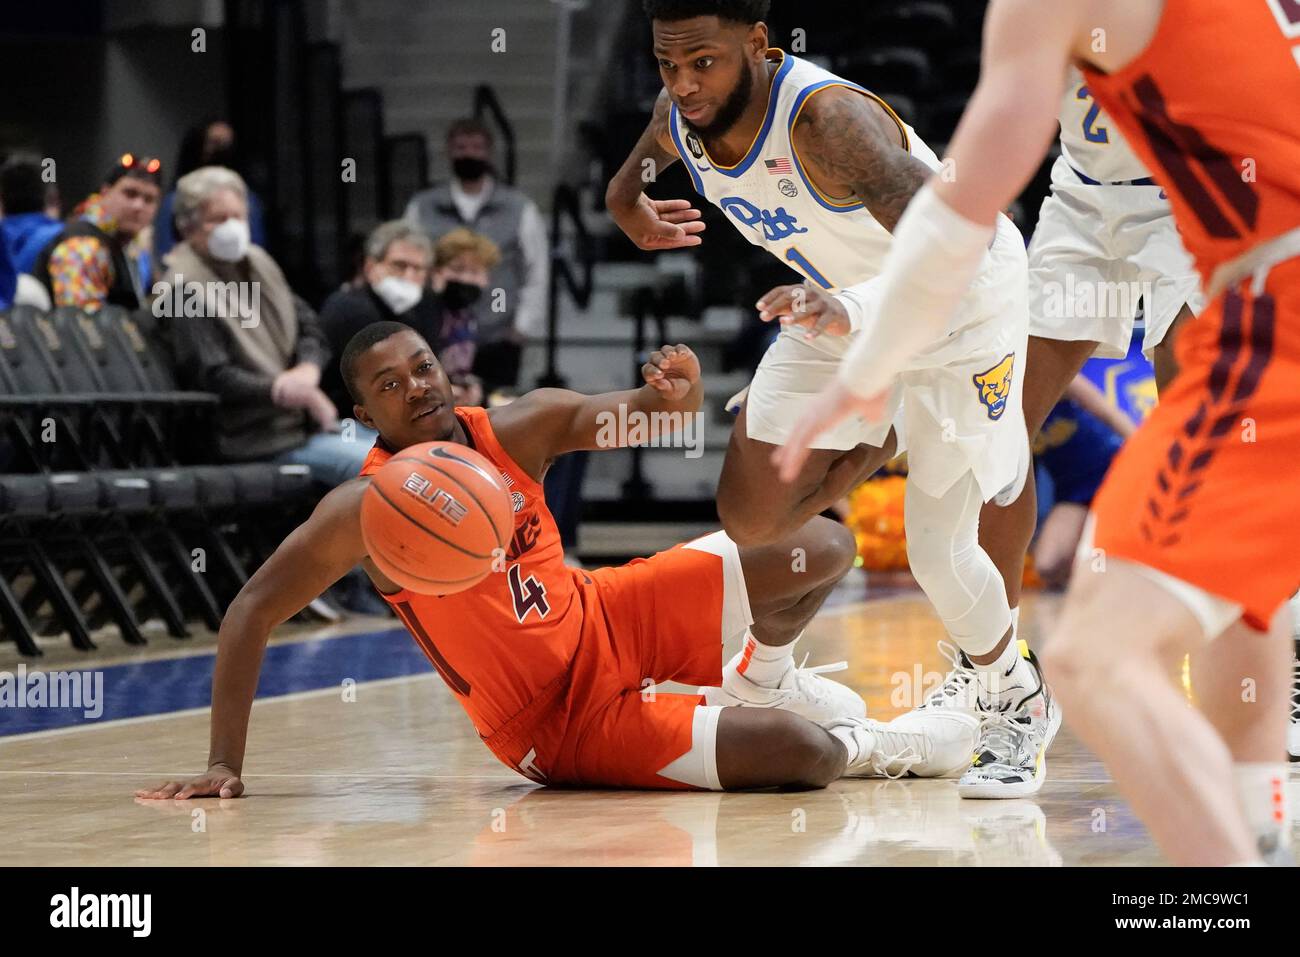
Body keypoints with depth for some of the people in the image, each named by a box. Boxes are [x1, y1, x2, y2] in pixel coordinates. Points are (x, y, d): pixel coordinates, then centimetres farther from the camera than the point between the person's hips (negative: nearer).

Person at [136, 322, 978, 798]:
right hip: (560, 725, -6)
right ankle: (876, 746, 16)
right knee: (805, 755, -21)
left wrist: (679, 395, -28)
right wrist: (227, 764, -26)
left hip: (611, 622, 6)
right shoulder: (365, 509, -22)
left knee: (824, 549, -6)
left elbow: (660, 420, -2)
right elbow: (252, 612, -21)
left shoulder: (522, 428, -8)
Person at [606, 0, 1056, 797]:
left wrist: (851, 312, -64)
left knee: (938, 551, -10)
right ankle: (882, 442, 31)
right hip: (842, 309, 7)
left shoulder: (825, 118, -39)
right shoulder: (679, 120, -18)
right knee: (751, 519, 1)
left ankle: (1021, 704, 18)